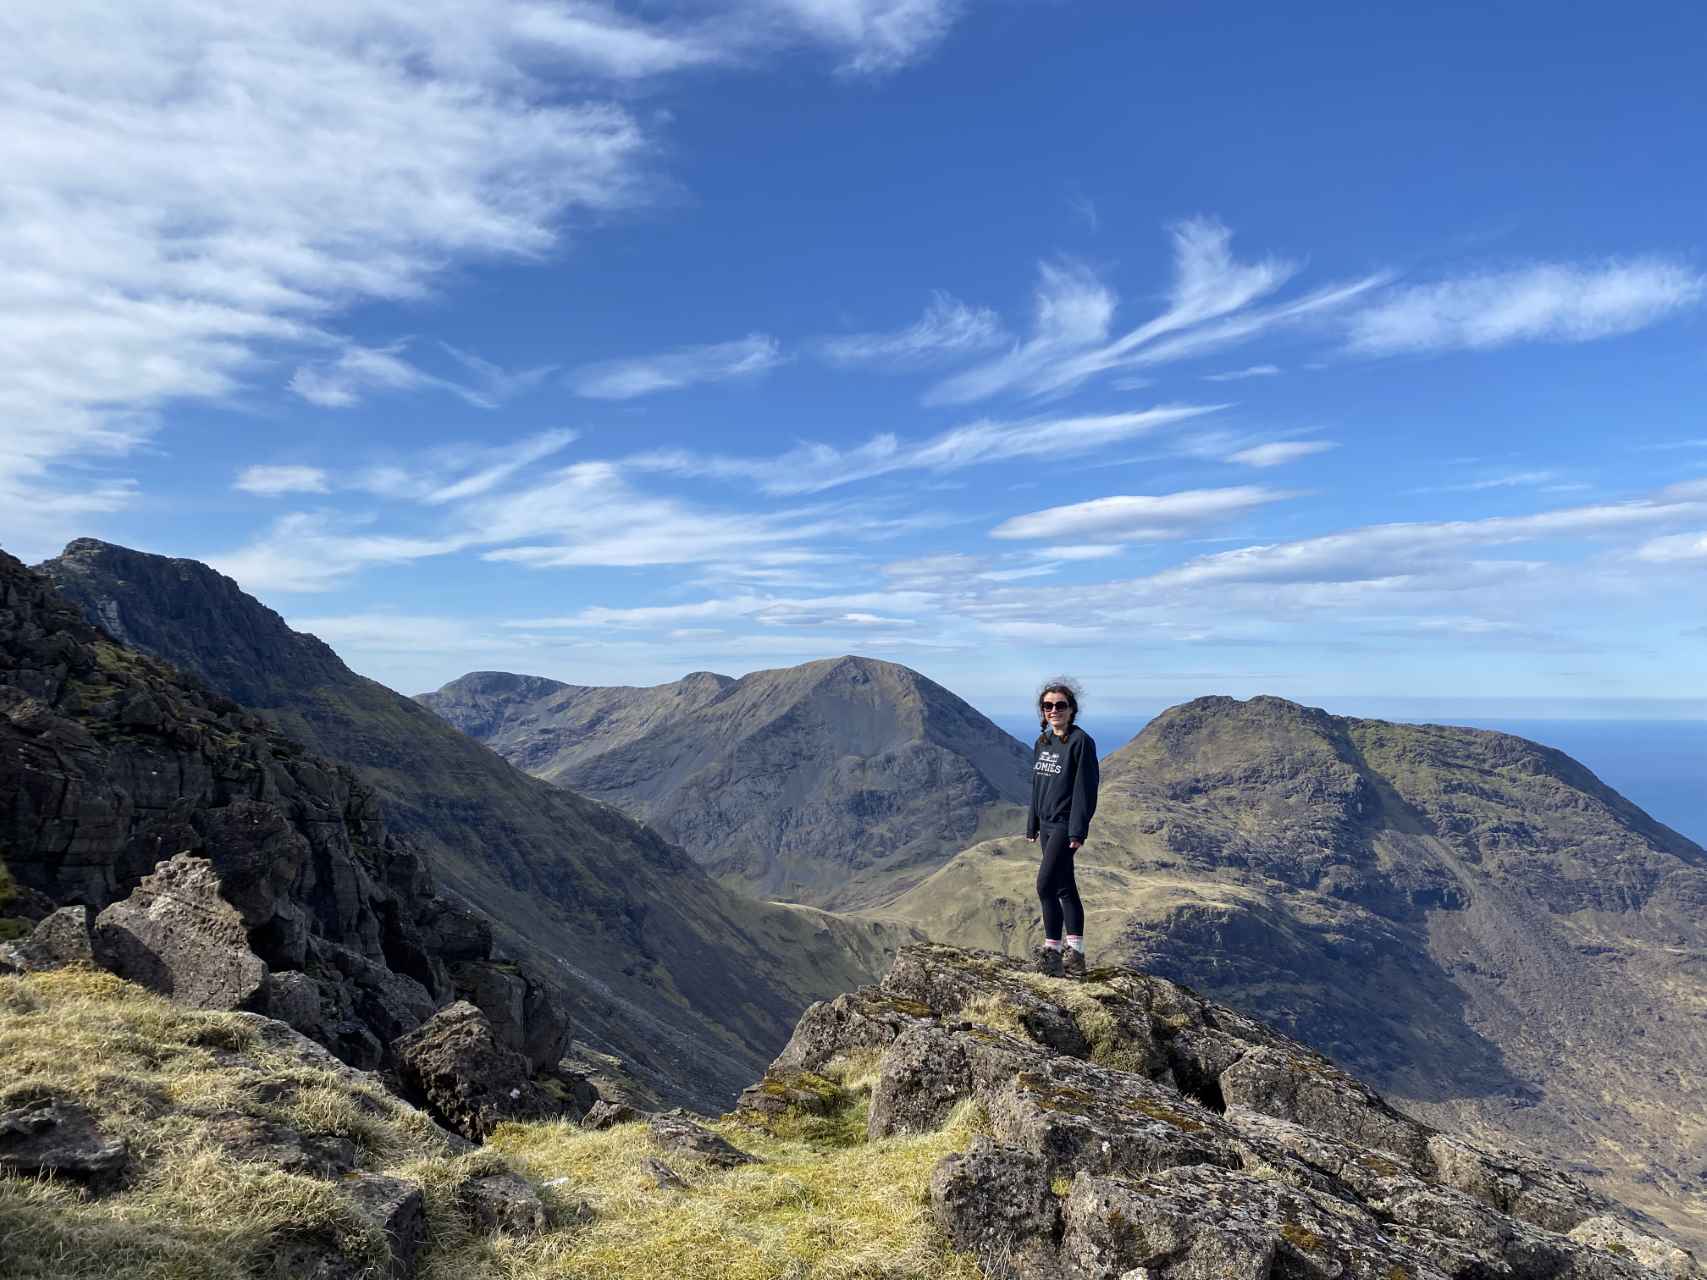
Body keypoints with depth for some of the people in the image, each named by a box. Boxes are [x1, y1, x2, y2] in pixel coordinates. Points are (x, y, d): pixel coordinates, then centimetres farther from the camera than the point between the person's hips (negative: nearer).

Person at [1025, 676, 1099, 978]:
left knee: (1046, 884, -14)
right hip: (1047, 825, 8)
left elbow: (1085, 788, -15)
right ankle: (1075, 954, 18)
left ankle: (1052, 950, -4)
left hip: (1066, 825, -8)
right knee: (1065, 888, 12)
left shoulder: (1081, 741, -11)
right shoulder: (1042, 743, 12)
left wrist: (1077, 831, -18)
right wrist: (1032, 825, 17)